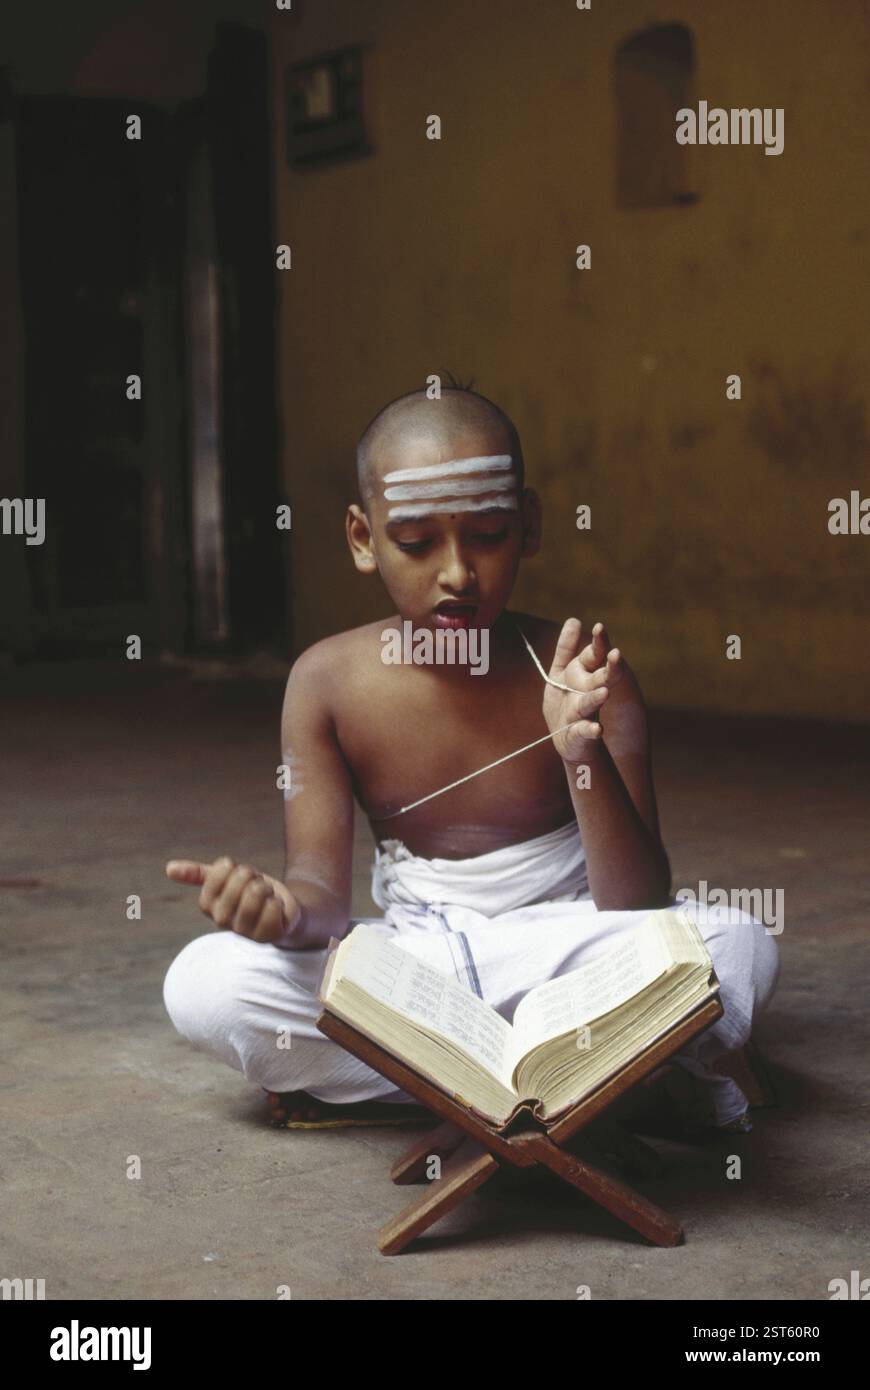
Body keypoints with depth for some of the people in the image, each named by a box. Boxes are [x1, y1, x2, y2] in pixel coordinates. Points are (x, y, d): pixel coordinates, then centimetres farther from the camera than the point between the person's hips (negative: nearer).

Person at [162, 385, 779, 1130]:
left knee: (741, 947, -29)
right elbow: (325, 891, -8)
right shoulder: (328, 682, -7)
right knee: (202, 984, -23)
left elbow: (637, 908, -15)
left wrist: (584, 752, -31)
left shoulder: (580, 674, -12)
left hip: (557, 957, -2)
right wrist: (286, 910, -34)